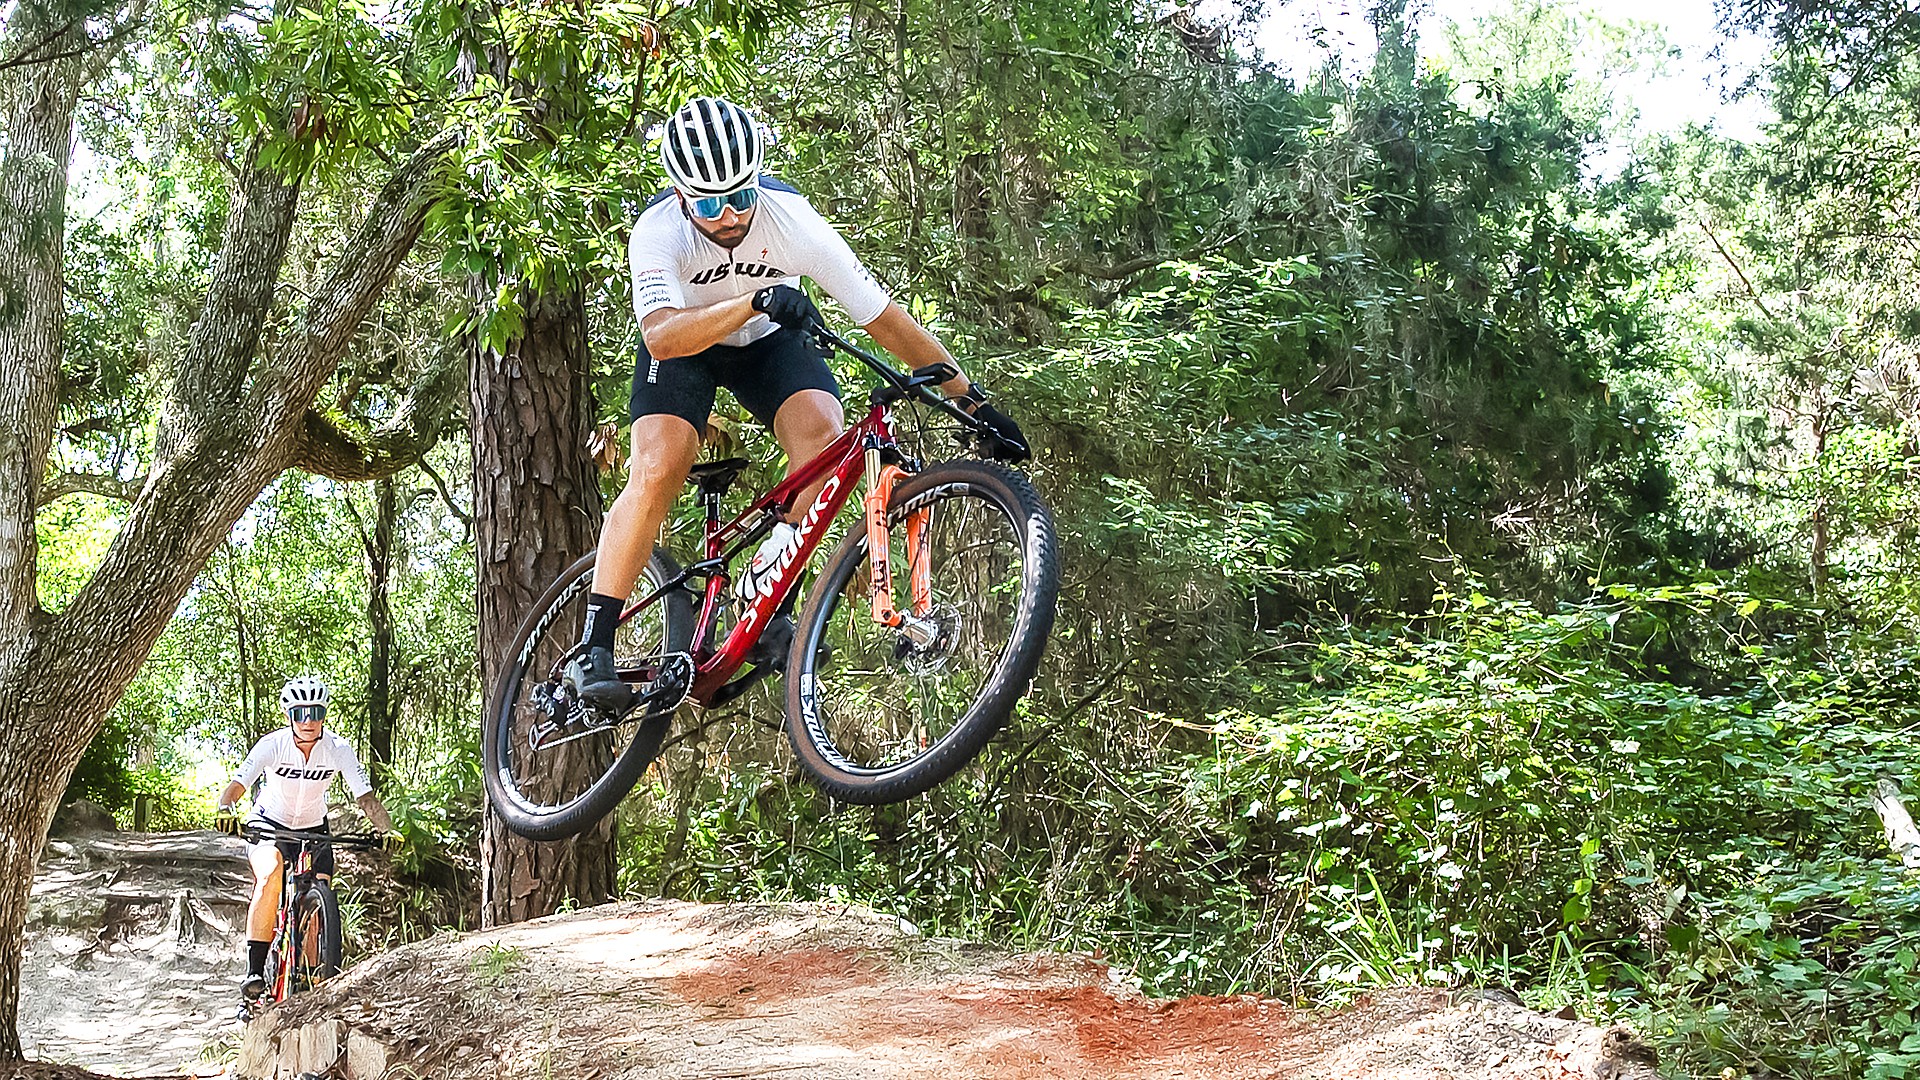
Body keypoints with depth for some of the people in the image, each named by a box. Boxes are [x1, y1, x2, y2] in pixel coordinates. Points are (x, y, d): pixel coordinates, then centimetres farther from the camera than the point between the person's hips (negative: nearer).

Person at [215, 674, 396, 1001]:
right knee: (270, 875, -33)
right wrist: (226, 810, -56)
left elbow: (366, 796, -25)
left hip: (313, 829, 2)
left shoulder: (338, 749, -20)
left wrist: (388, 830, -42)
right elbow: (238, 783, -34)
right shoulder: (273, 745, -24)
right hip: (269, 825, -2)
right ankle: (254, 971, -30)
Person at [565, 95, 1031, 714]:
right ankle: (592, 649, -16)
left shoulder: (793, 221, -30)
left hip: (770, 340, 2)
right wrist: (755, 301, -62)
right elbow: (663, 336, -47)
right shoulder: (657, 232, -32)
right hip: (685, 346, -1)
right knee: (658, 470, -24)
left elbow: (884, 319, -25)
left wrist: (972, 402, -24)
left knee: (823, 436, -27)